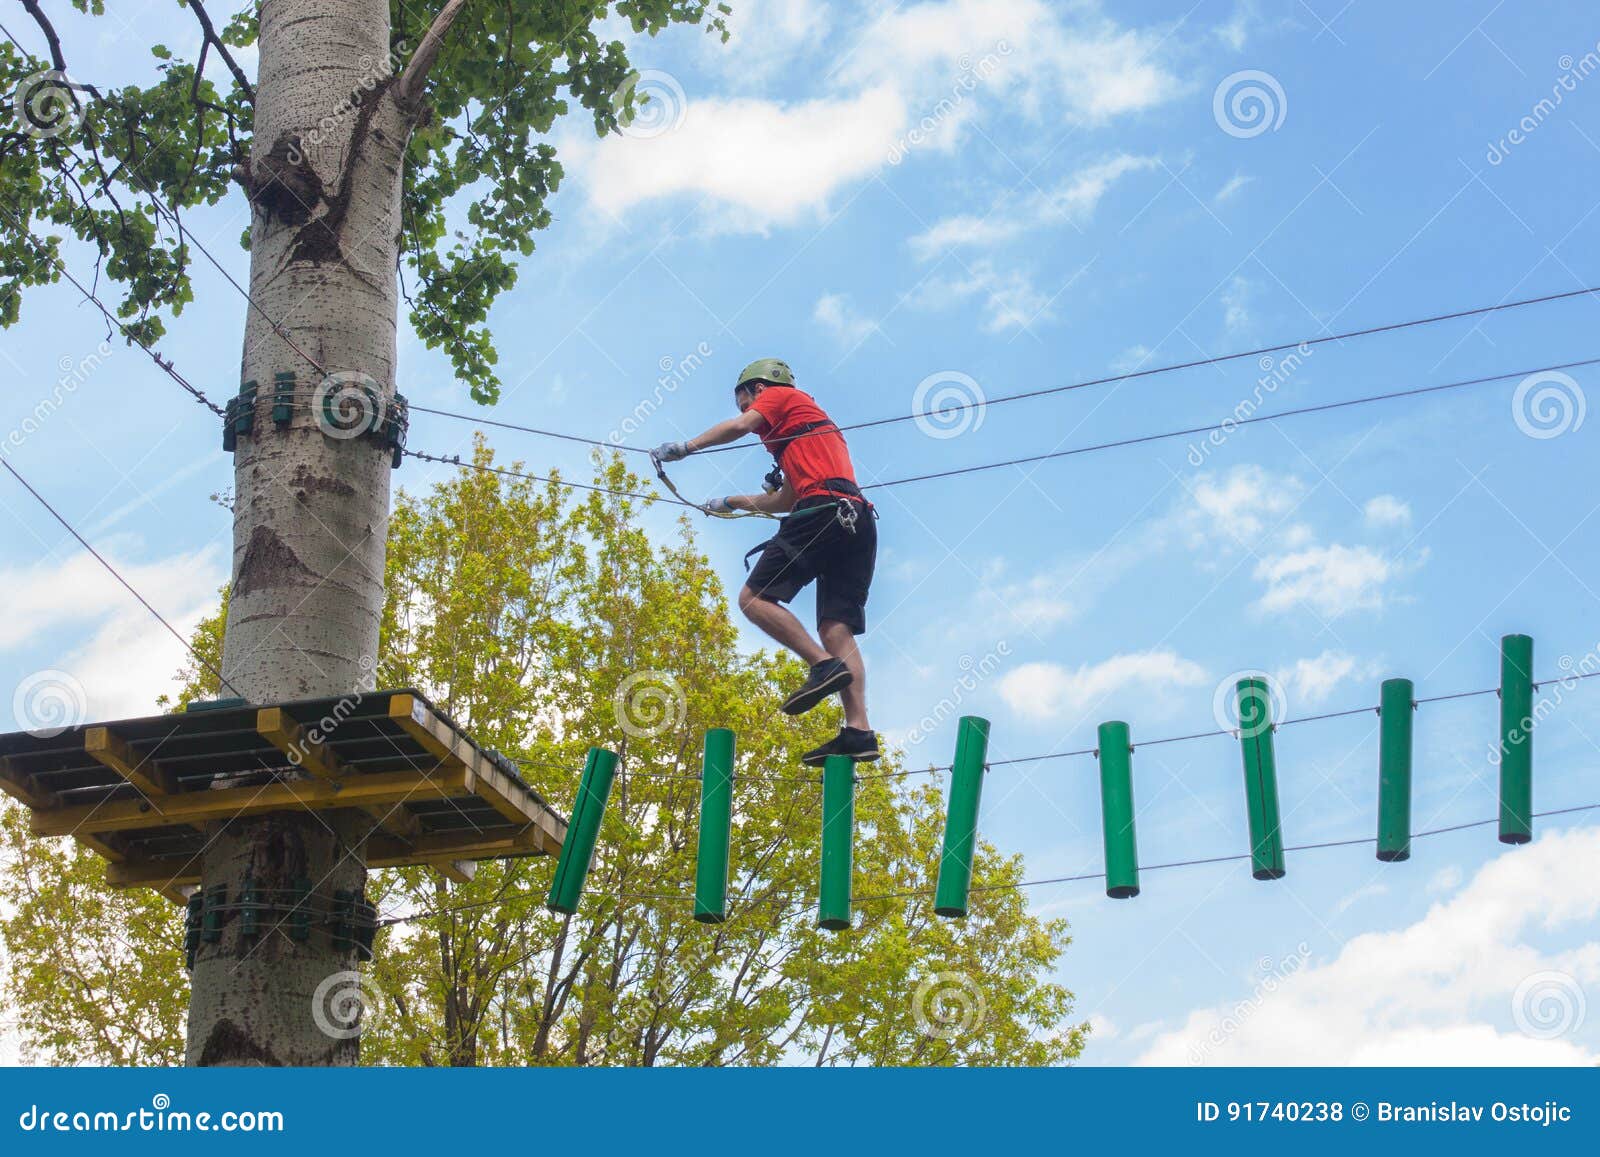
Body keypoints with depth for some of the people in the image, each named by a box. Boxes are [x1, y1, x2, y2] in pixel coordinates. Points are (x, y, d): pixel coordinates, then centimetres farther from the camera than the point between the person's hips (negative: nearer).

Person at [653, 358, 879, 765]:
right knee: (836, 627, -1)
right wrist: (733, 502, 49)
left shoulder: (783, 396, 14)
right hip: (857, 522, 9)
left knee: (755, 598, -9)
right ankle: (858, 730, -16)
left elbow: (739, 426, -5)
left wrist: (684, 447, 3)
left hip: (822, 511, -9)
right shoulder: (810, 421, 38)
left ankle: (824, 665, -23)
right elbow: (786, 501, 41)